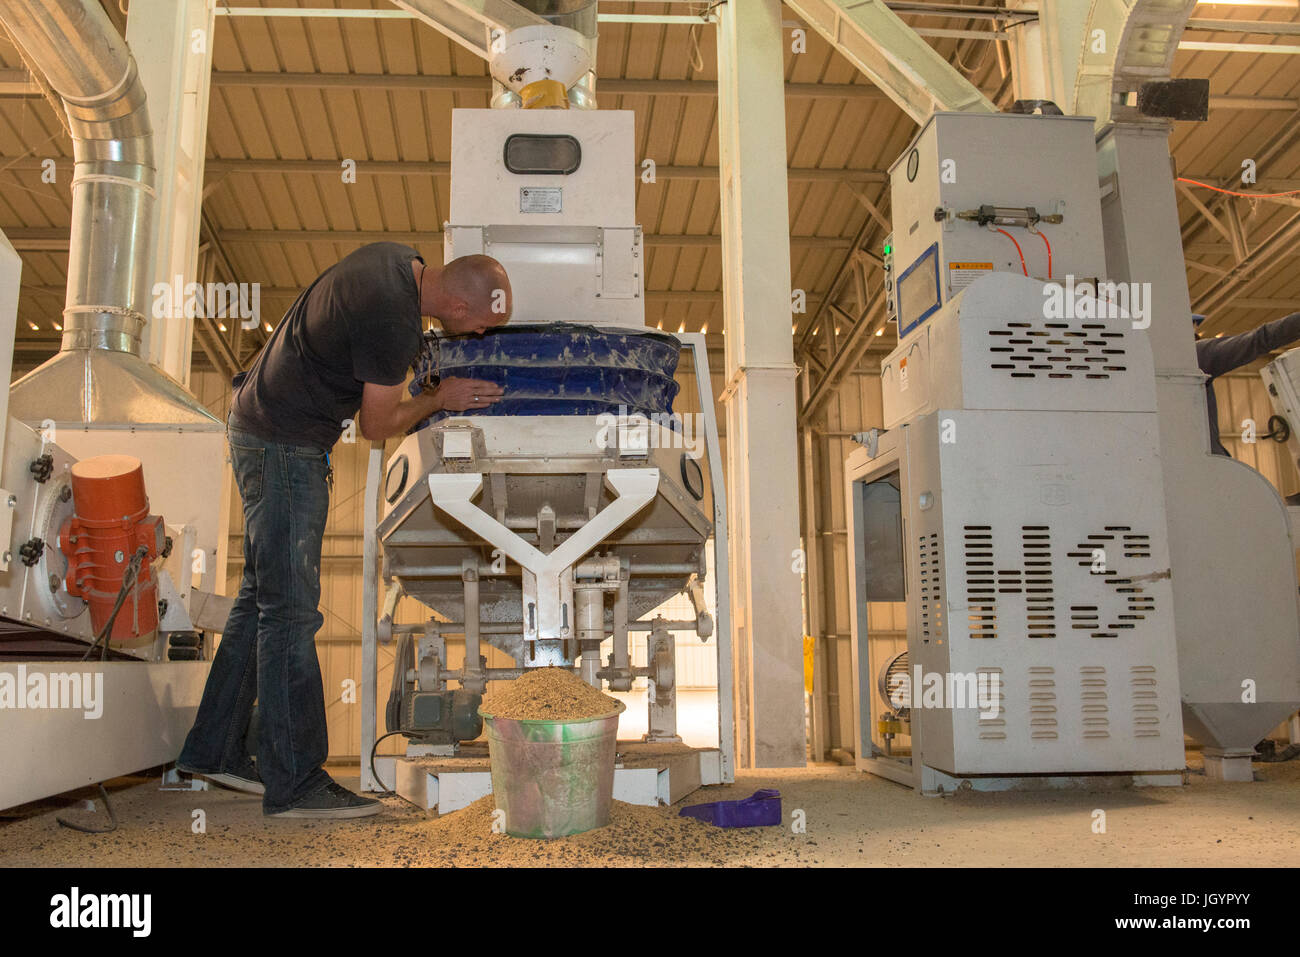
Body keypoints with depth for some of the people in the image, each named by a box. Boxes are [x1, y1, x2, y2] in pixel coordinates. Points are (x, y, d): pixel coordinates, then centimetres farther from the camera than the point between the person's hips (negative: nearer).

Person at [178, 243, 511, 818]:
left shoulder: (400, 259, 3)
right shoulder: (394, 322, -27)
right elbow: (377, 425, -14)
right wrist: (441, 399, 0)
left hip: (260, 422, 10)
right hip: (283, 446, -10)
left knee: (262, 598, 14)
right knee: (291, 610, -6)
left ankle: (213, 749, 24)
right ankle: (294, 783, 2)